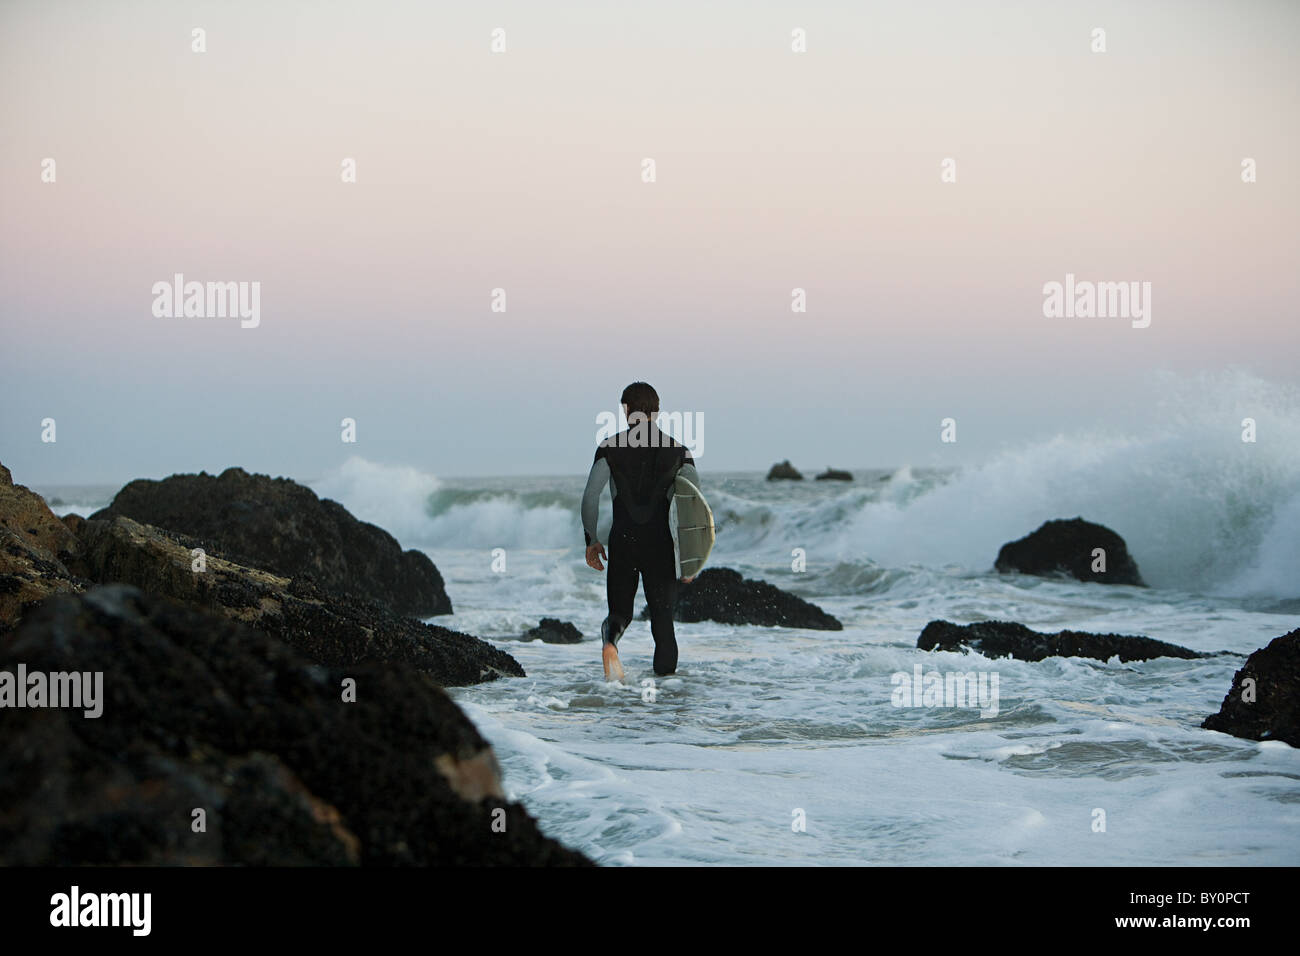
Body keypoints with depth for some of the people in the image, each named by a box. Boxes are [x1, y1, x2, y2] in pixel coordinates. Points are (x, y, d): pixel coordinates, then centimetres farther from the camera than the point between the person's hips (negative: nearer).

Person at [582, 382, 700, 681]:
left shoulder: (610, 447, 2)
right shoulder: (677, 450, 5)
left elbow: (590, 495, -5)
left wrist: (591, 540, 4)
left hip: (622, 540, 0)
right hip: (660, 542, 0)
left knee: (620, 610, 10)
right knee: (662, 615, 9)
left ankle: (610, 642, -24)